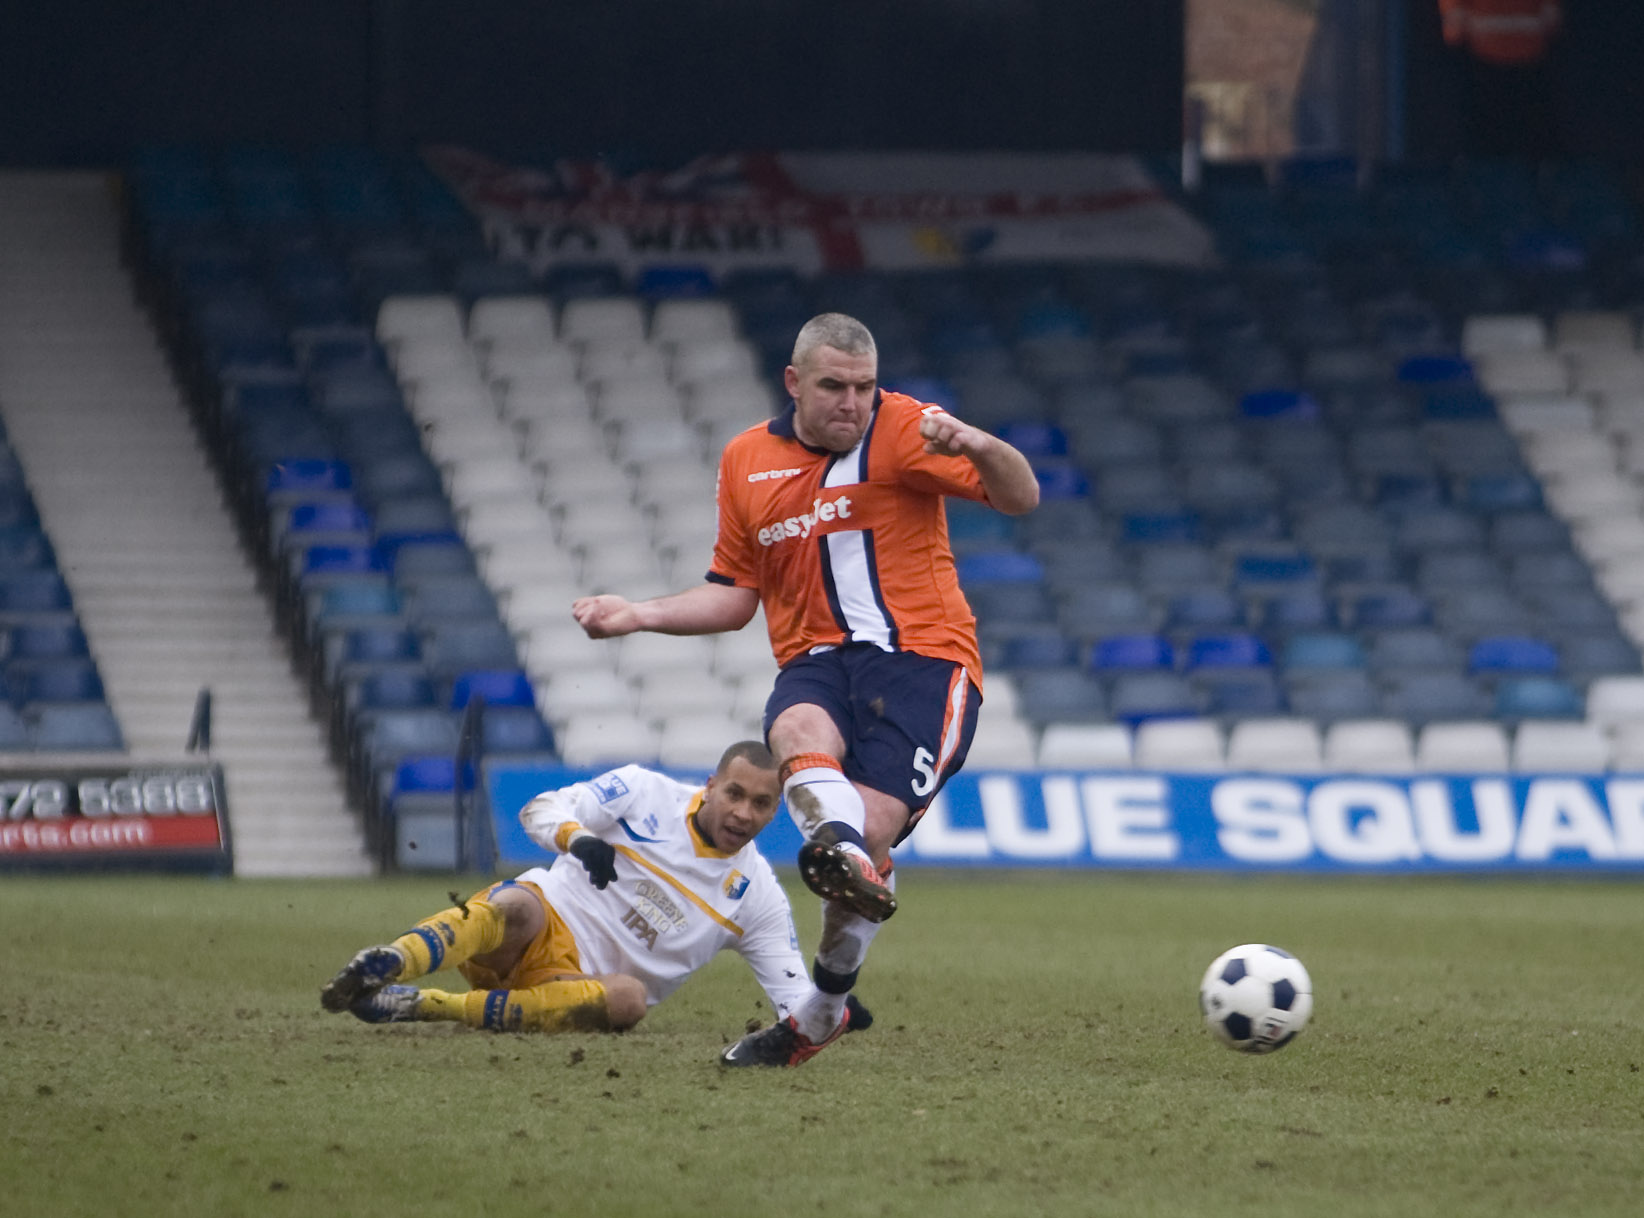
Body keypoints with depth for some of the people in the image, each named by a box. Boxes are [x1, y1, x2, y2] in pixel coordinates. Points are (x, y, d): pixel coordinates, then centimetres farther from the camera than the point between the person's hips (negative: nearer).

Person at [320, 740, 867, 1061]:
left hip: (575, 984, 2)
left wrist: (832, 1017, -15)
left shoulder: (759, 897, 8)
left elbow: (796, 1000, 7)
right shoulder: (646, 794, 2)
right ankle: (388, 964, -58)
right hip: (542, 922, -1)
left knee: (629, 999, -35)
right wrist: (578, 838, -22)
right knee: (518, 905, -37)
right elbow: (539, 810, -1)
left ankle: (426, 1006, -35)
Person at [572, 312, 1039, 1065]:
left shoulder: (903, 432, 0)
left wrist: (980, 446, -29)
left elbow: (1021, 499, -8)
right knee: (798, 732, -34)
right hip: (816, 662, 3)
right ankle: (838, 849, -65)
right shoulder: (746, 462, 15)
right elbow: (734, 597, 24)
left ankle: (821, 1013, -2)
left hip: (922, 656, -3)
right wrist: (638, 616, 11)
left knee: (874, 827, -19)